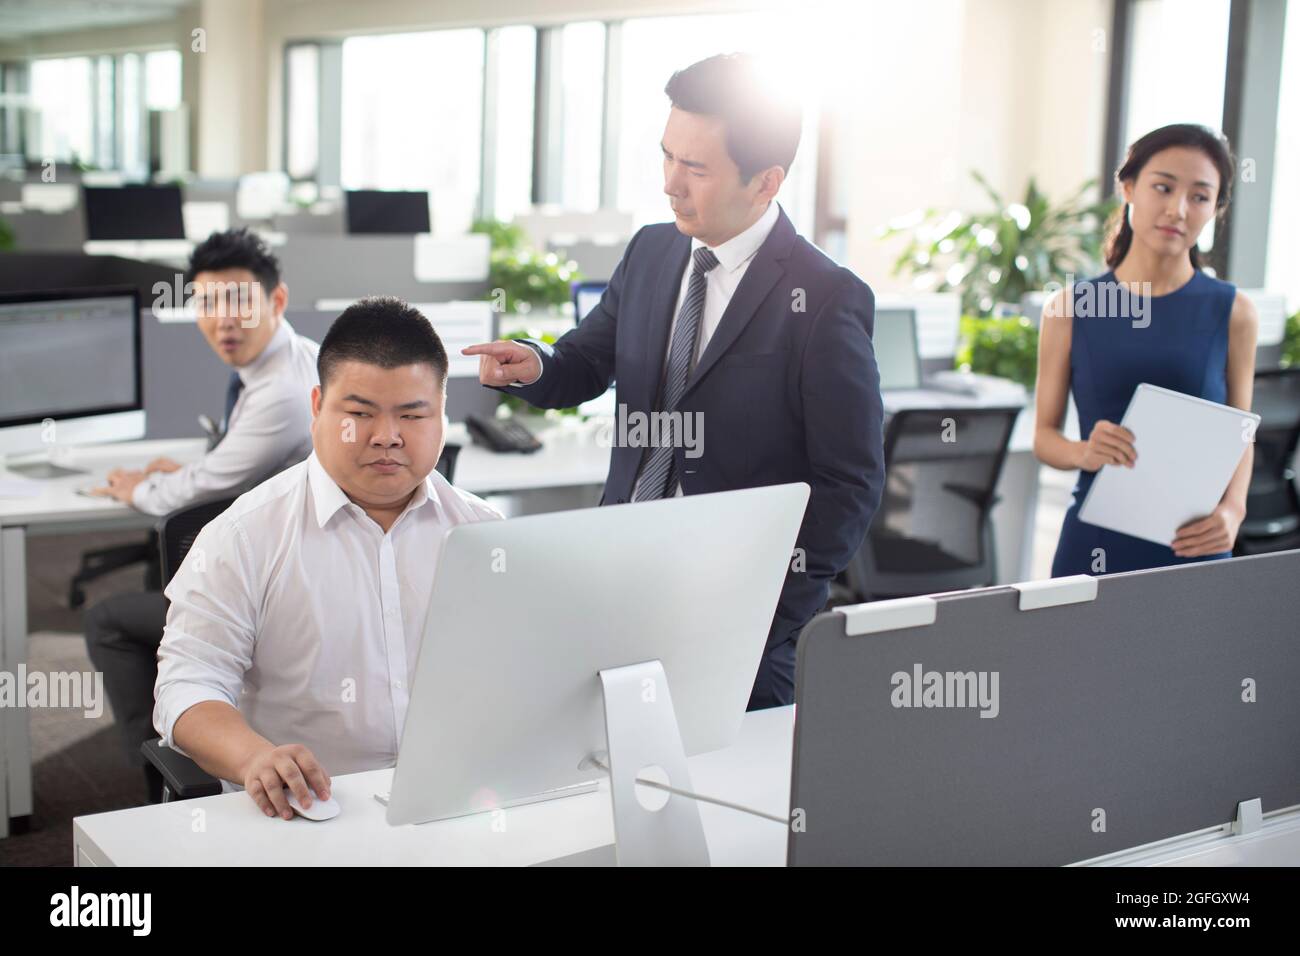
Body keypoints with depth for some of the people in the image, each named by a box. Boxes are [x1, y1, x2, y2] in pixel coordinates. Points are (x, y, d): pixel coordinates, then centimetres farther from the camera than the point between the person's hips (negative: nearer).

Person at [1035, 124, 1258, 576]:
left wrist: (1233, 509, -12)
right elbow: (1044, 434, 3)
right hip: (1095, 543, 0)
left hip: (1194, 545, 0)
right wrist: (1084, 452, -18)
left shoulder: (1232, 313, 0)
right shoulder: (1069, 309, -1)